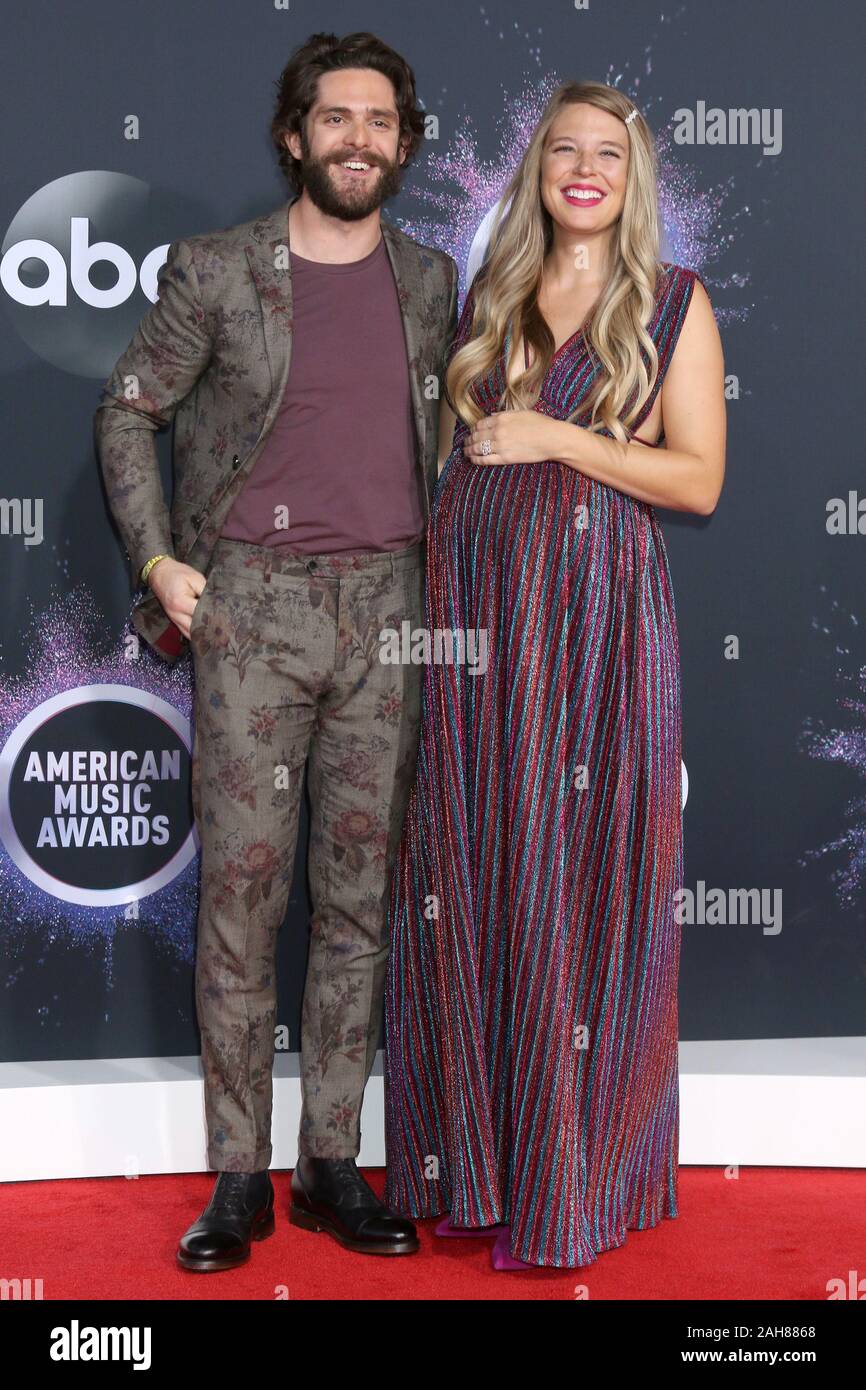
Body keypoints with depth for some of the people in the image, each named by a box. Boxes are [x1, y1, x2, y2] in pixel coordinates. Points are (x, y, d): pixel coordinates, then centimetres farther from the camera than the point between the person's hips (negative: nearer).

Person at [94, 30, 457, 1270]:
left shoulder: (430, 281, 11)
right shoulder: (215, 273, 0)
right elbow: (127, 410, 6)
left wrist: (445, 563, 13)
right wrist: (159, 561, -2)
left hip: (387, 609, 3)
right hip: (252, 608, -3)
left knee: (360, 896, 5)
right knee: (242, 892, -2)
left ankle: (332, 1166, 15)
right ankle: (237, 1179, 7)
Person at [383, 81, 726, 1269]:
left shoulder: (674, 301, 3)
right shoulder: (492, 292, 15)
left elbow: (700, 480, -3)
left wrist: (561, 439, -12)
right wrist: (434, 577, 8)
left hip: (598, 614, -4)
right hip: (477, 603, 4)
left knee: (580, 884, -2)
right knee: (468, 877, 5)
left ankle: (576, 1173, 10)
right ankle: (471, 1157, 17)